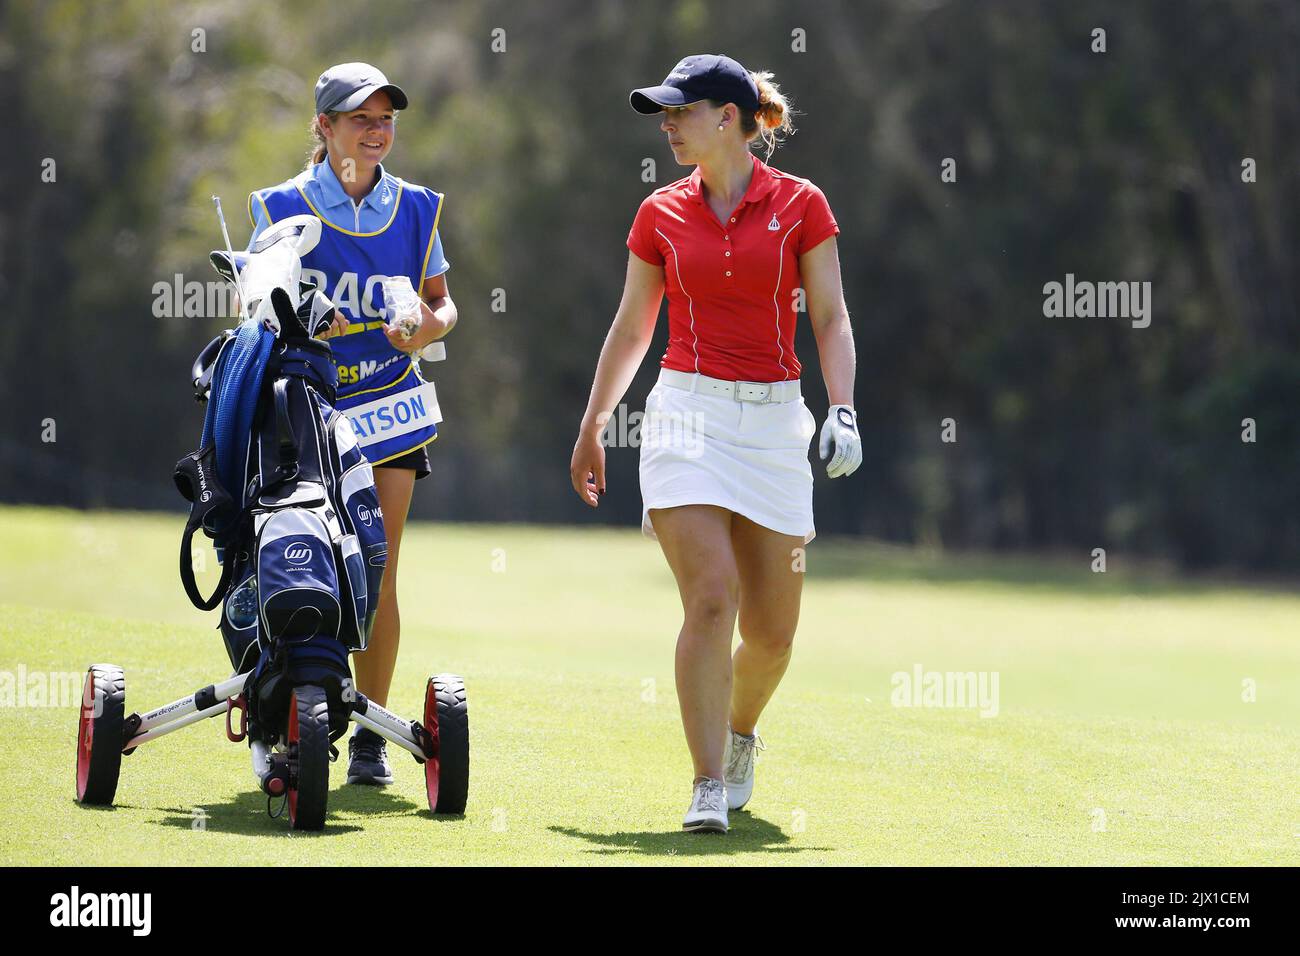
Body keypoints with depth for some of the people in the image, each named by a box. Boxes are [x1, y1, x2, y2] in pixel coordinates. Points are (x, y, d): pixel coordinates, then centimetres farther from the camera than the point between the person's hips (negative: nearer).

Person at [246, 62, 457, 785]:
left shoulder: (414, 208, 8)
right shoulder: (284, 208, 1)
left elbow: (442, 301, 15)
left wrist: (429, 327, -7)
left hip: (390, 403, 2)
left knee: (377, 571, -1)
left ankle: (370, 735, 6)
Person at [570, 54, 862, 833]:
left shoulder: (801, 205, 2)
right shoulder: (661, 215, 7)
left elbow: (831, 318, 1)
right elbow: (632, 328, 16)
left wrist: (843, 410, -13)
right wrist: (592, 427, 19)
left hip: (773, 421, 0)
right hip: (688, 416, 0)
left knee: (772, 629, 4)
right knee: (711, 599, -18)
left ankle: (740, 735, 35)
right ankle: (709, 787, -15)